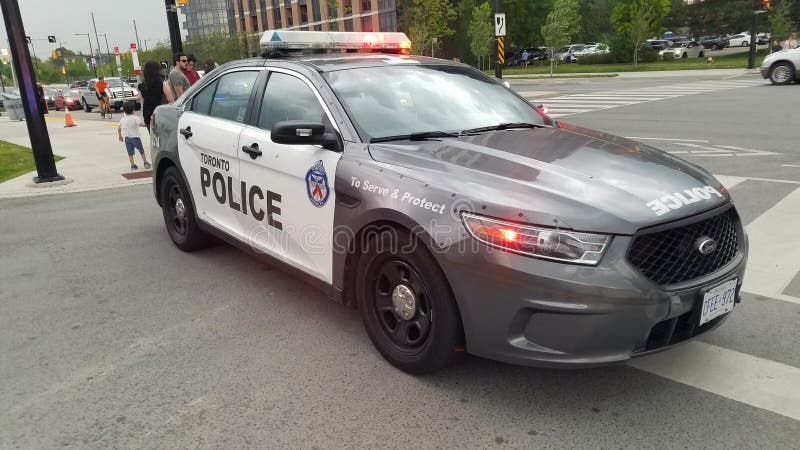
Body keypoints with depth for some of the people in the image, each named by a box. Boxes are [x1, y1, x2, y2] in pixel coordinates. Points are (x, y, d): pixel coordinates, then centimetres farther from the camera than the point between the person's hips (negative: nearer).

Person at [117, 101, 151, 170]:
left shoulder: (122, 119, 6)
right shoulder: (135, 118, -12)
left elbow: (119, 128, 11)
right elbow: (141, 124, -24)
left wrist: (120, 136, 24)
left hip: (127, 138, 4)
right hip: (135, 137, -4)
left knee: (130, 153, 9)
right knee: (141, 150, 11)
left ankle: (132, 165, 9)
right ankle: (146, 163, 17)